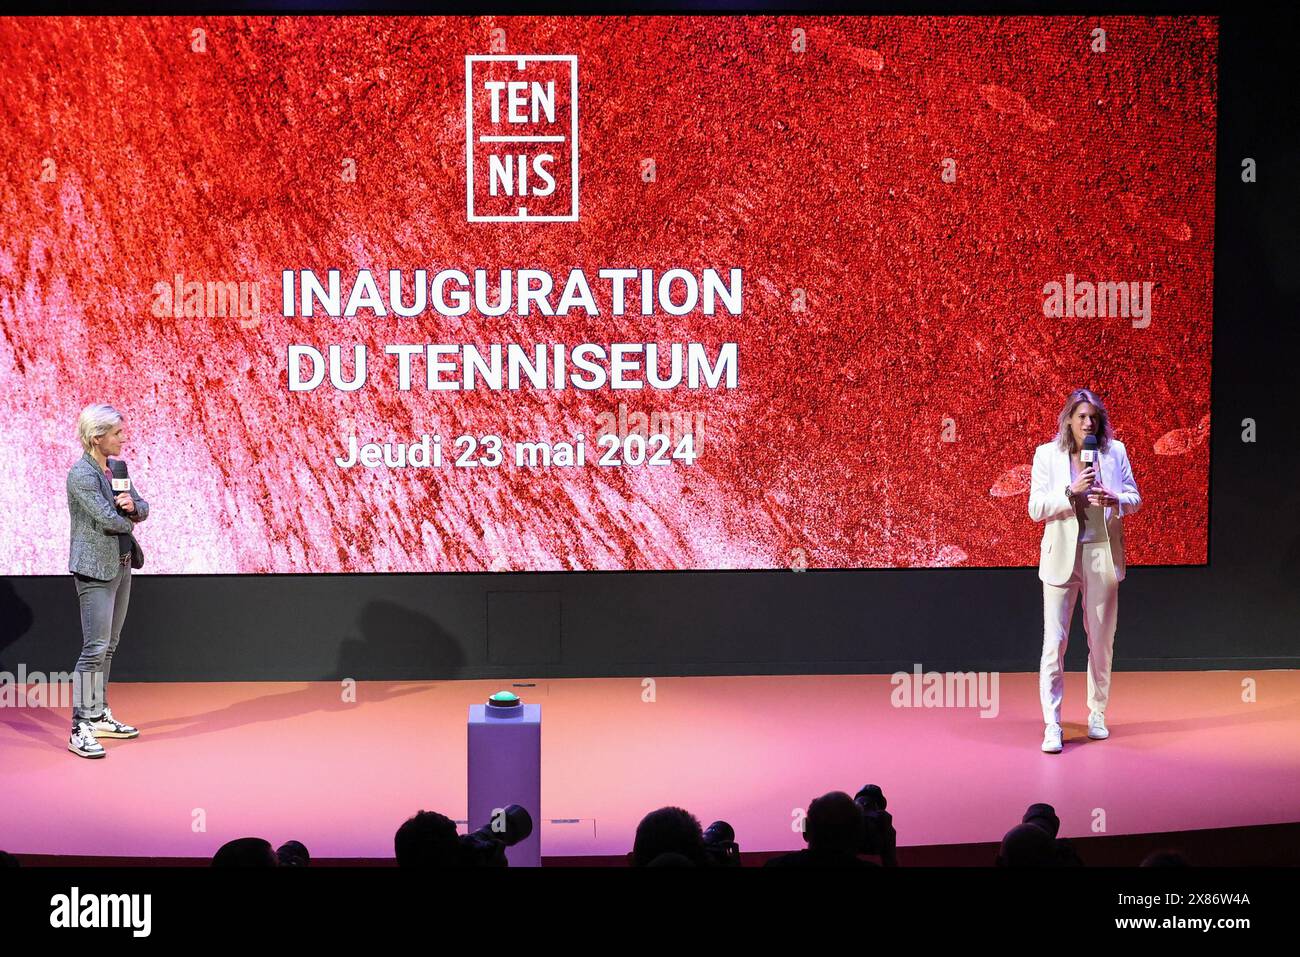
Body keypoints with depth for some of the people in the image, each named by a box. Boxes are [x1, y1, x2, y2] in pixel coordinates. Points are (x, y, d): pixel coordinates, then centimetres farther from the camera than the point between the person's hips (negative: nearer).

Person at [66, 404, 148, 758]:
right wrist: (127, 519, -2)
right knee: (95, 649, -10)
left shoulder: (115, 469, 10)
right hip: (96, 571, -9)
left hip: (121, 567, 9)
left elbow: (143, 509, 11)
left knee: (108, 648, 14)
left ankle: (100, 717, 22)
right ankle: (80, 730, -8)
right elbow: (107, 519, -22)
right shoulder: (82, 474, -15)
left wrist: (132, 505, -11)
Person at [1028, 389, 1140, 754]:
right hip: (1062, 556, -2)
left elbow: (1135, 498, 7)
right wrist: (1071, 492, -20)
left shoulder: (1115, 452, 4)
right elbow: (1035, 508, -5)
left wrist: (1114, 499, -15)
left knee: (1101, 641, 11)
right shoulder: (1047, 454, -1)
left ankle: (1097, 714, 25)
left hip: (1102, 556, 2)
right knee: (1054, 642, -6)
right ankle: (1052, 726, -5)